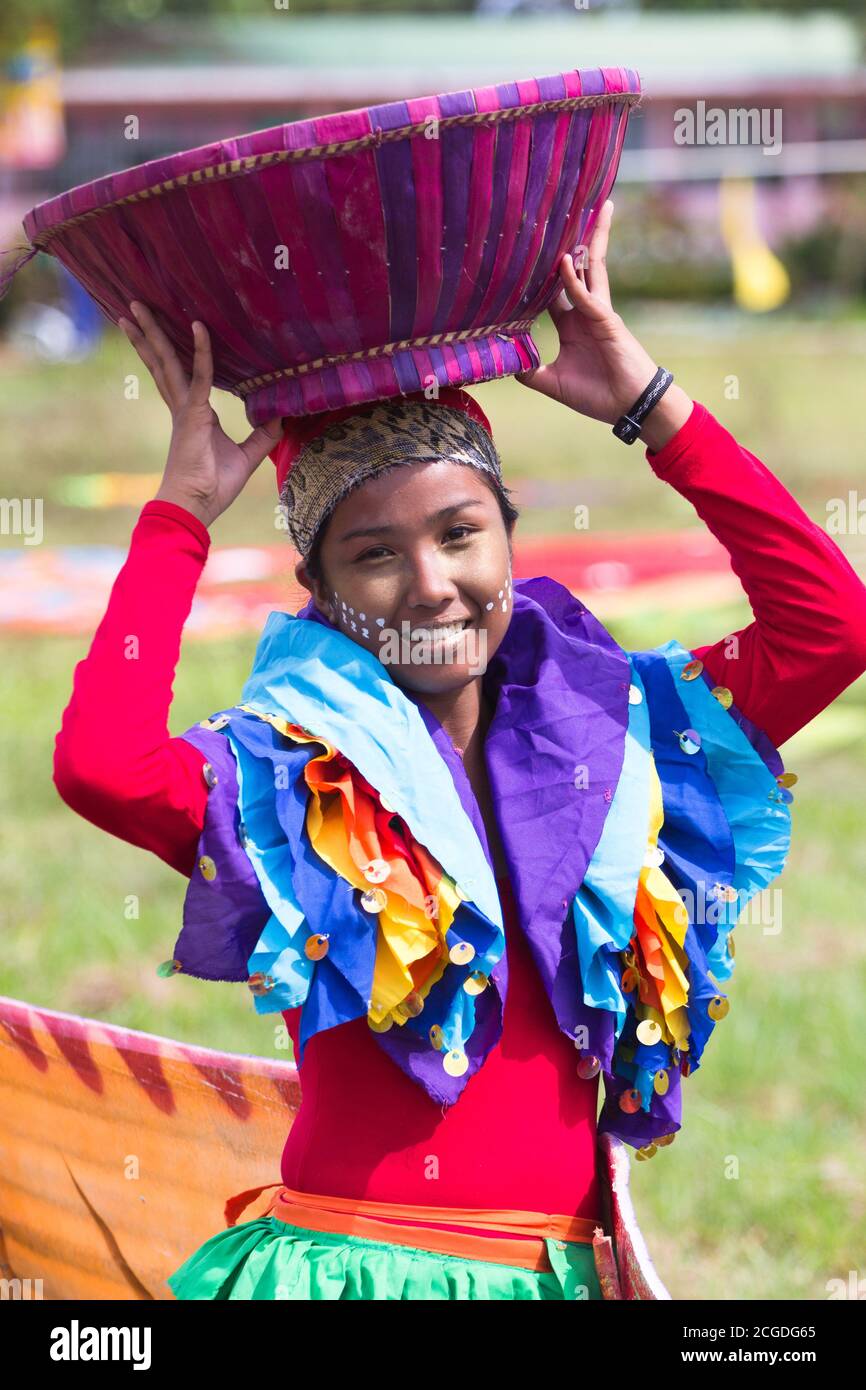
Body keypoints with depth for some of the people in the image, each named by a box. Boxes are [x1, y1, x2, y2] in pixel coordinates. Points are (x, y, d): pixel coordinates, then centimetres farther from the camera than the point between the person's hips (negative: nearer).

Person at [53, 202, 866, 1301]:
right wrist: (184, 509, -10)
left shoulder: (610, 736, 8)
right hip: (340, 1266, -3)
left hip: (551, 1274, 4)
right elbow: (101, 763, -22)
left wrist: (651, 405, 3)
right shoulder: (290, 779, -2)